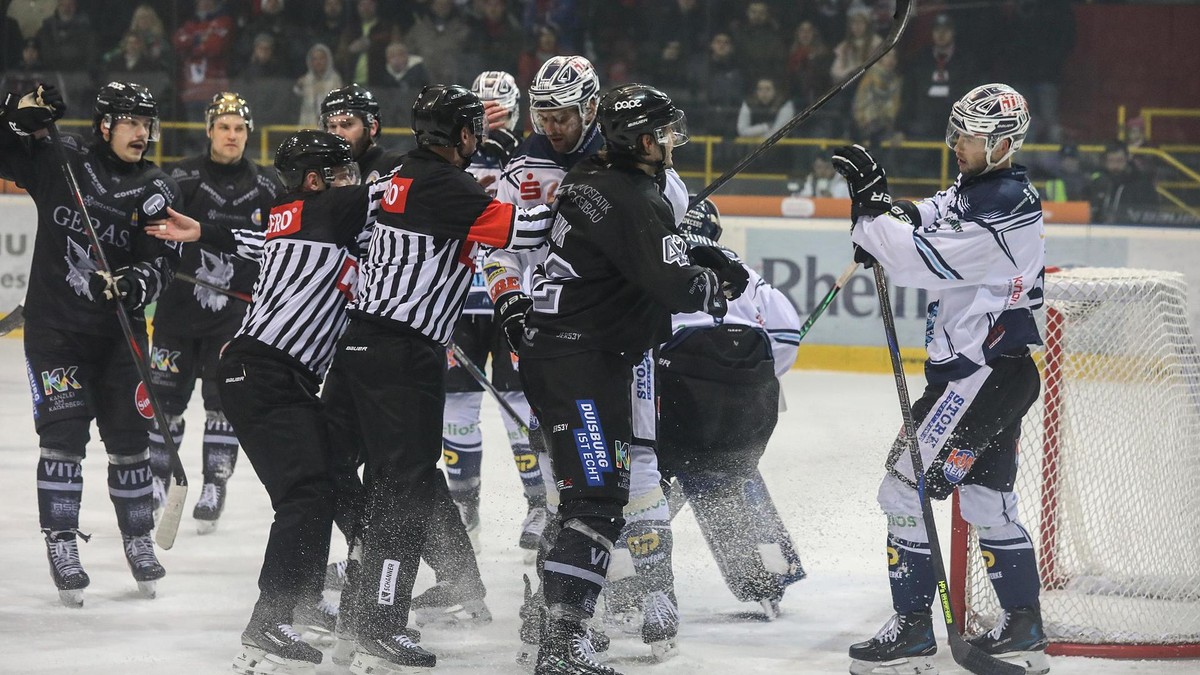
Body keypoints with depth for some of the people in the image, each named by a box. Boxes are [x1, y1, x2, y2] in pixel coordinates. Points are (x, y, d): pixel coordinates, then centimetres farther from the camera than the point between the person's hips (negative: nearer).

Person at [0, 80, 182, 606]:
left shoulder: (158, 191, 0)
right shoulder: (59, 159, -3)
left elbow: (165, 258, -9)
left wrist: (137, 282, -29)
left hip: (119, 331, 2)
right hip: (54, 327, -2)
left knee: (129, 438, 7)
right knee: (63, 437, -8)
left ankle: (138, 543, 22)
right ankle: (62, 548, -3)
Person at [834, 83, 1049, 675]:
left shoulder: (1001, 212, -22)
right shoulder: (976, 189, 11)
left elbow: (920, 262, -26)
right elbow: (922, 224, 9)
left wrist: (869, 205, -20)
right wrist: (877, 197, -11)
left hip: (980, 376, -10)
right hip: (996, 370, 10)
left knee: (907, 489, -7)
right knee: (988, 501, 16)